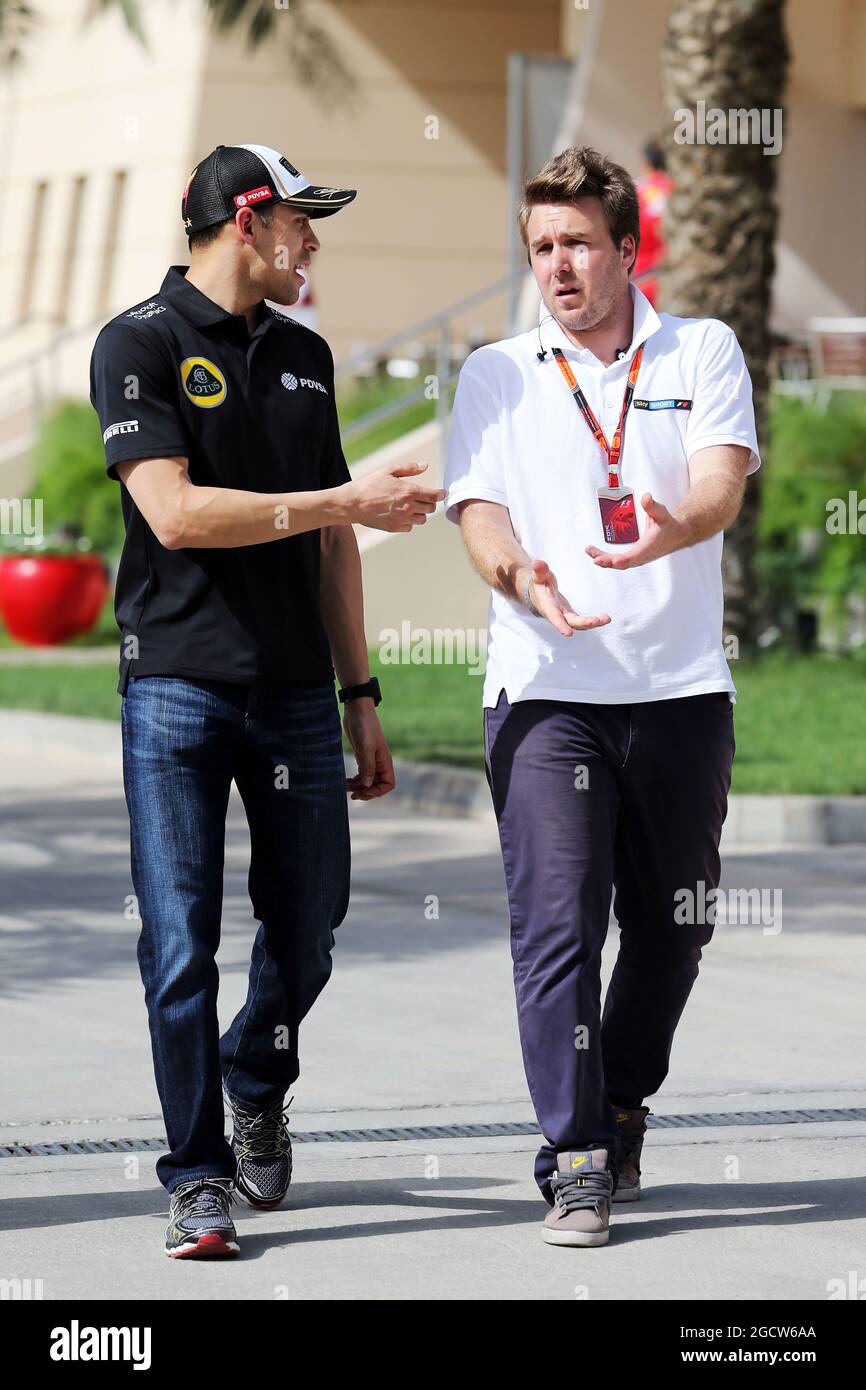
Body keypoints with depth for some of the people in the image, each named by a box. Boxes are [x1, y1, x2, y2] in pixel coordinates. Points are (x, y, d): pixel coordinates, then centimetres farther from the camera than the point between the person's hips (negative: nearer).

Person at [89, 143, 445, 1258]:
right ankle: (198, 1178, 2)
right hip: (177, 688, -5)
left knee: (310, 921, 7)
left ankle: (256, 1088, 34)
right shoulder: (141, 344, -4)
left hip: (295, 687, 6)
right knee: (181, 941, -5)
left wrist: (359, 694, 16)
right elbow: (175, 512, -16)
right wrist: (344, 502, -14)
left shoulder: (304, 356, 17)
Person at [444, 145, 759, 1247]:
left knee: (672, 925, 10)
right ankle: (576, 1161, -9)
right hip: (544, 689, -1)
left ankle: (620, 1108, 31)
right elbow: (480, 515, 1)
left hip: (681, 688, 1)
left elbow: (720, 486, -8)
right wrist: (521, 576, -23)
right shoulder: (495, 374, 10)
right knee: (556, 921, -11)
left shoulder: (703, 352, 7)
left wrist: (671, 530, -32)